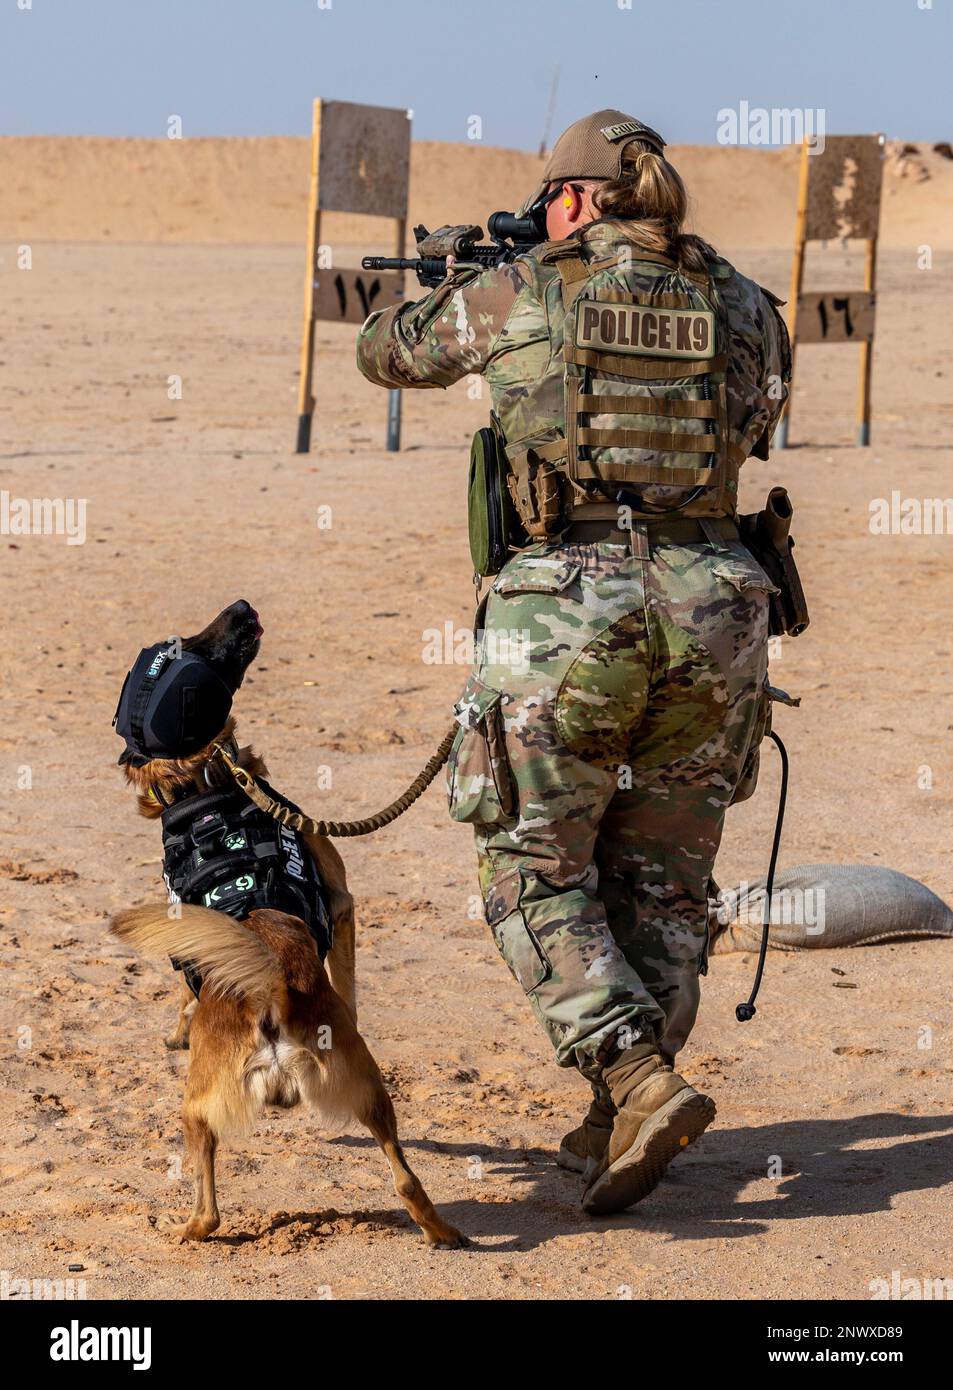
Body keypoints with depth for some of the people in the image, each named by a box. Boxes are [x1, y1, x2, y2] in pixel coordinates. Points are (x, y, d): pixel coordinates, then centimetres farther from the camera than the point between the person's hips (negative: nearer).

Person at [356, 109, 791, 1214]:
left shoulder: (518, 296, 2)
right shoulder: (739, 304, 8)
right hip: (712, 608, 4)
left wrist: (449, 290, 38)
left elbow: (384, 353, 19)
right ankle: (615, 1126, 17)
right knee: (662, 878, 16)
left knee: (533, 871, 9)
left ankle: (639, 1080, -9)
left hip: (570, 606, -3)